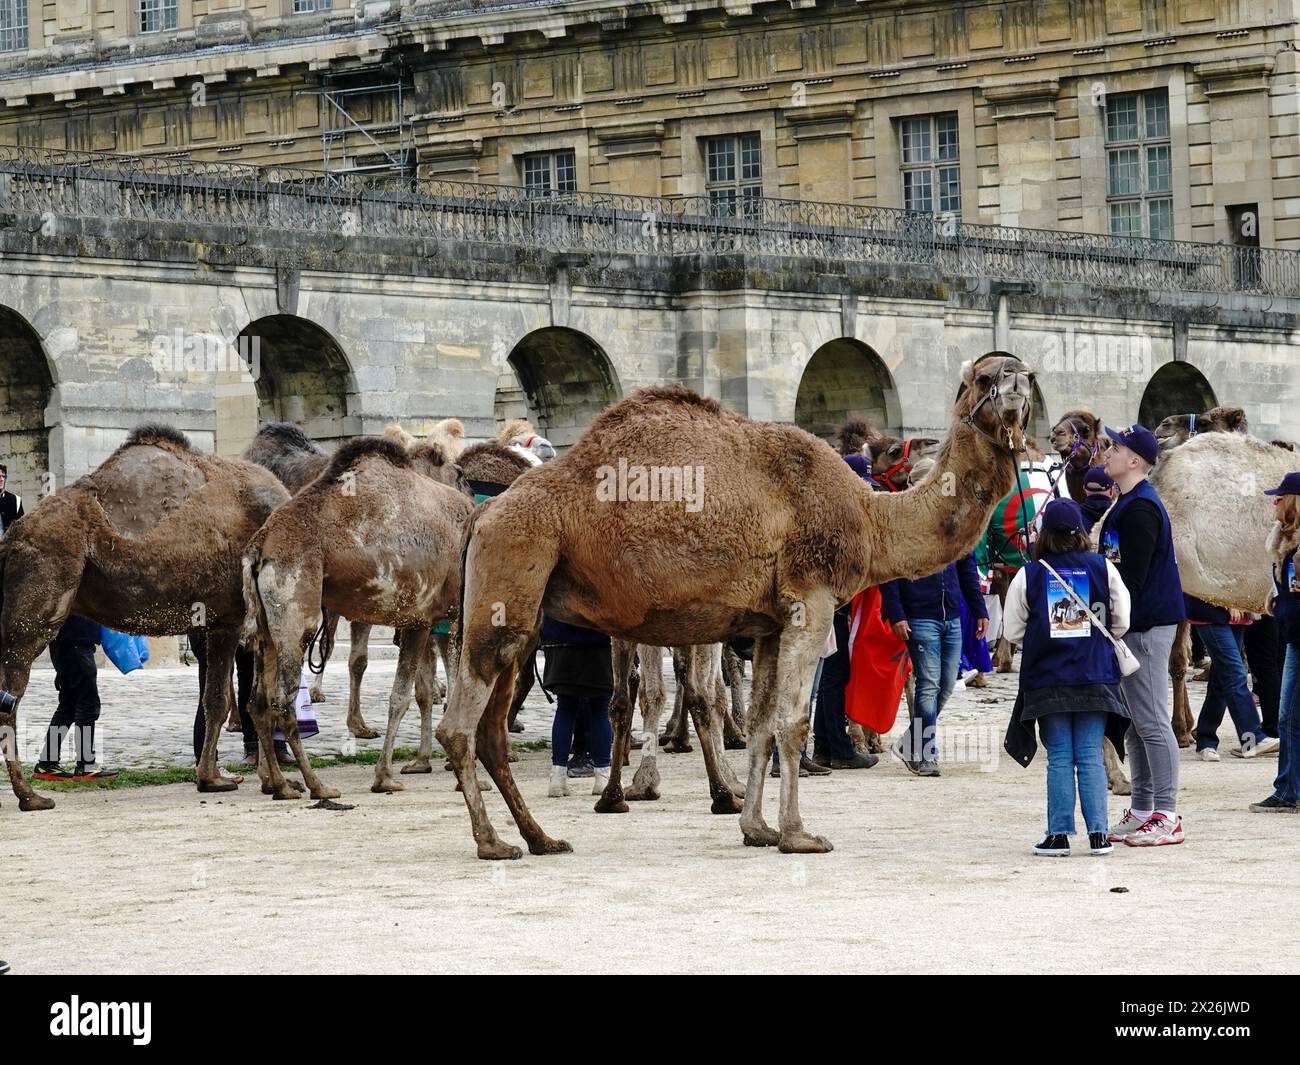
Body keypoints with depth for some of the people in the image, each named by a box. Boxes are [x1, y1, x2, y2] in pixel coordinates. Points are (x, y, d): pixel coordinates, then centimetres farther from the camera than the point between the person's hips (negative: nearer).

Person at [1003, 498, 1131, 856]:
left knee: (1059, 757, 4)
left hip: (1047, 679, 0)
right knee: (1091, 756, 4)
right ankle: (1097, 833, 1)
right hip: (1095, 676, 1)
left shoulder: (1029, 575, -2)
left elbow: (1012, 631, 2)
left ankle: (1059, 834, 2)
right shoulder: (1103, 569, -1)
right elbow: (1121, 623, 2)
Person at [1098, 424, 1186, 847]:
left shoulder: (1140, 509, -16)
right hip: (1132, 626, 11)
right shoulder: (1126, 504, 17)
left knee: (1152, 722, -9)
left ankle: (1166, 816, -7)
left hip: (1145, 627, -11)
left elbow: (1131, 576, -21)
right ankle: (1141, 811, 20)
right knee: (1134, 722, 14)